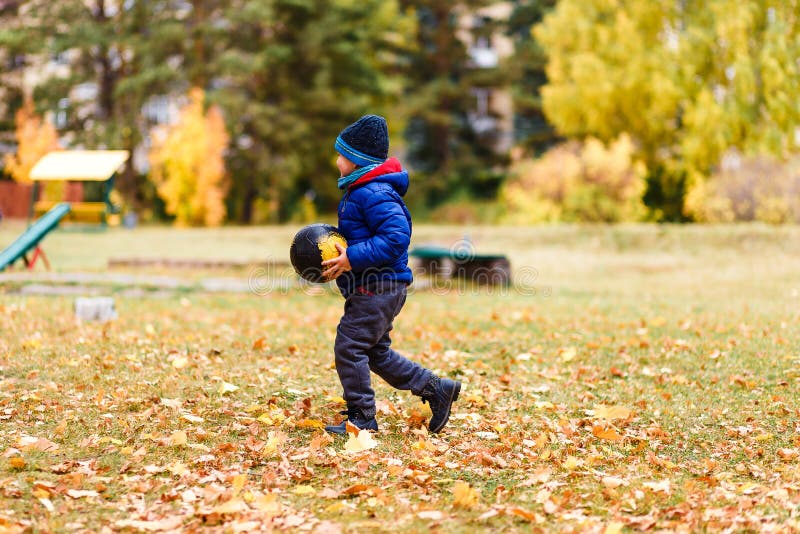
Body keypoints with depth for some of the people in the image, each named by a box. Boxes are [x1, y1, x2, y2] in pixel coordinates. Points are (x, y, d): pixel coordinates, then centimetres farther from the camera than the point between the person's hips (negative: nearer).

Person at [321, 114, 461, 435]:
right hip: (371, 288, 11)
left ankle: (361, 417, 0)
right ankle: (436, 389, 22)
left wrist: (352, 259, -29)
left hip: (379, 288, -11)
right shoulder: (359, 191, 16)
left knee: (348, 346, -8)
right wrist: (335, 248, 10)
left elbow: (396, 238, -28)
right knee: (377, 353, 16)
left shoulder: (375, 195, -19)